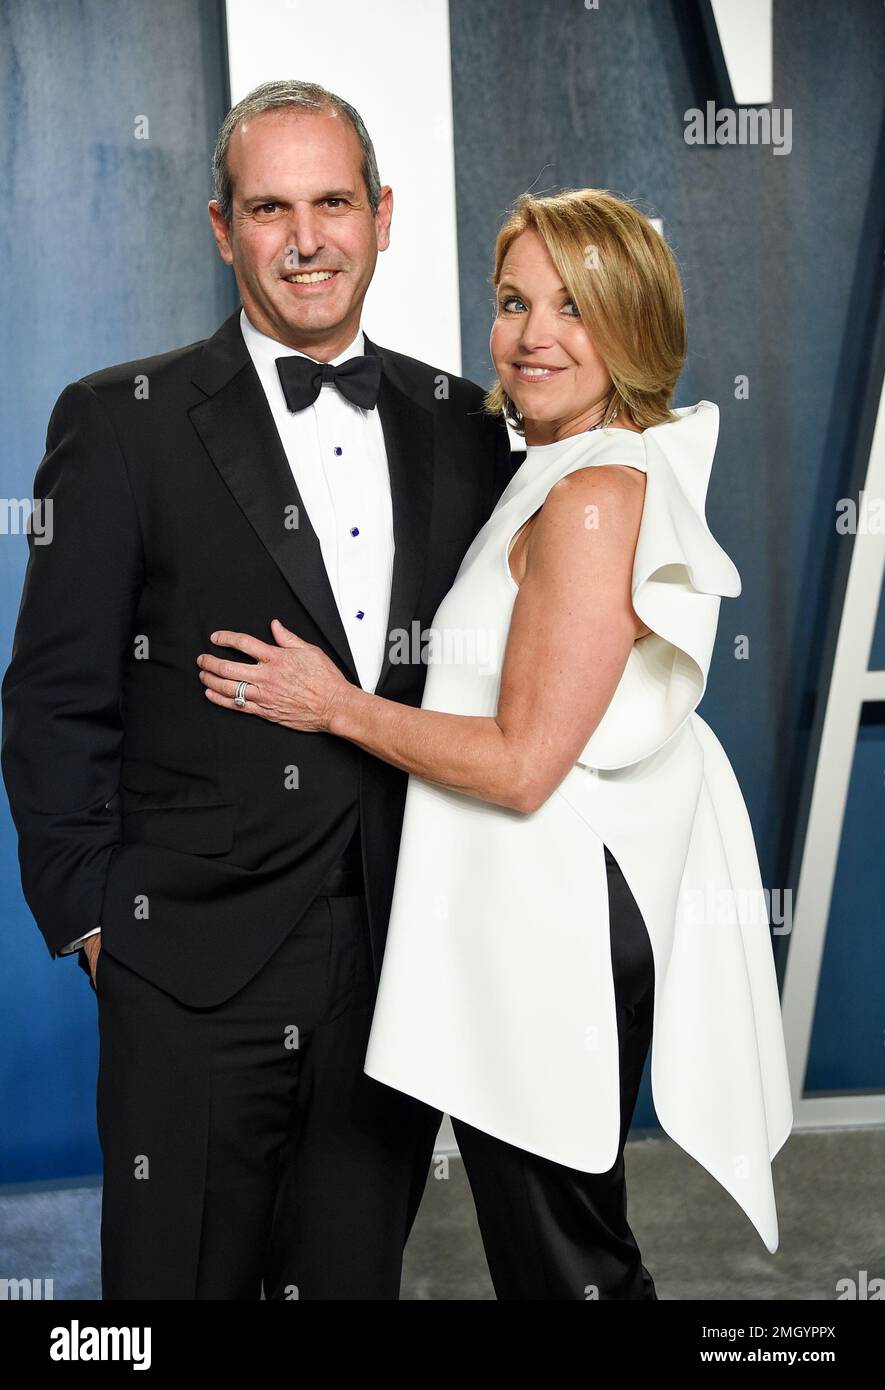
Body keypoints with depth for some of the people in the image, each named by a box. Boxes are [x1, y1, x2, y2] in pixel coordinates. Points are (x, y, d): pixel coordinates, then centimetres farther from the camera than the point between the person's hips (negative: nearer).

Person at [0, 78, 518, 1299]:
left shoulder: (461, 424, 7)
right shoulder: (121, 422, -4)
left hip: (404, 960, 4)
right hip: (198, 966, -3)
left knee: (357, 1268, 17)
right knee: (182, 1274, 9)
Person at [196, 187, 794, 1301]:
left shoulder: (595, 497, -21)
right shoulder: (607, 475, 11)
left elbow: (524, 762, -22)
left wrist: (339, 707, -11)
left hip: (551, 922, -10)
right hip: (562, 905, 10)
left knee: (555, 1256, 6)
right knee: (570, 1234, 22)